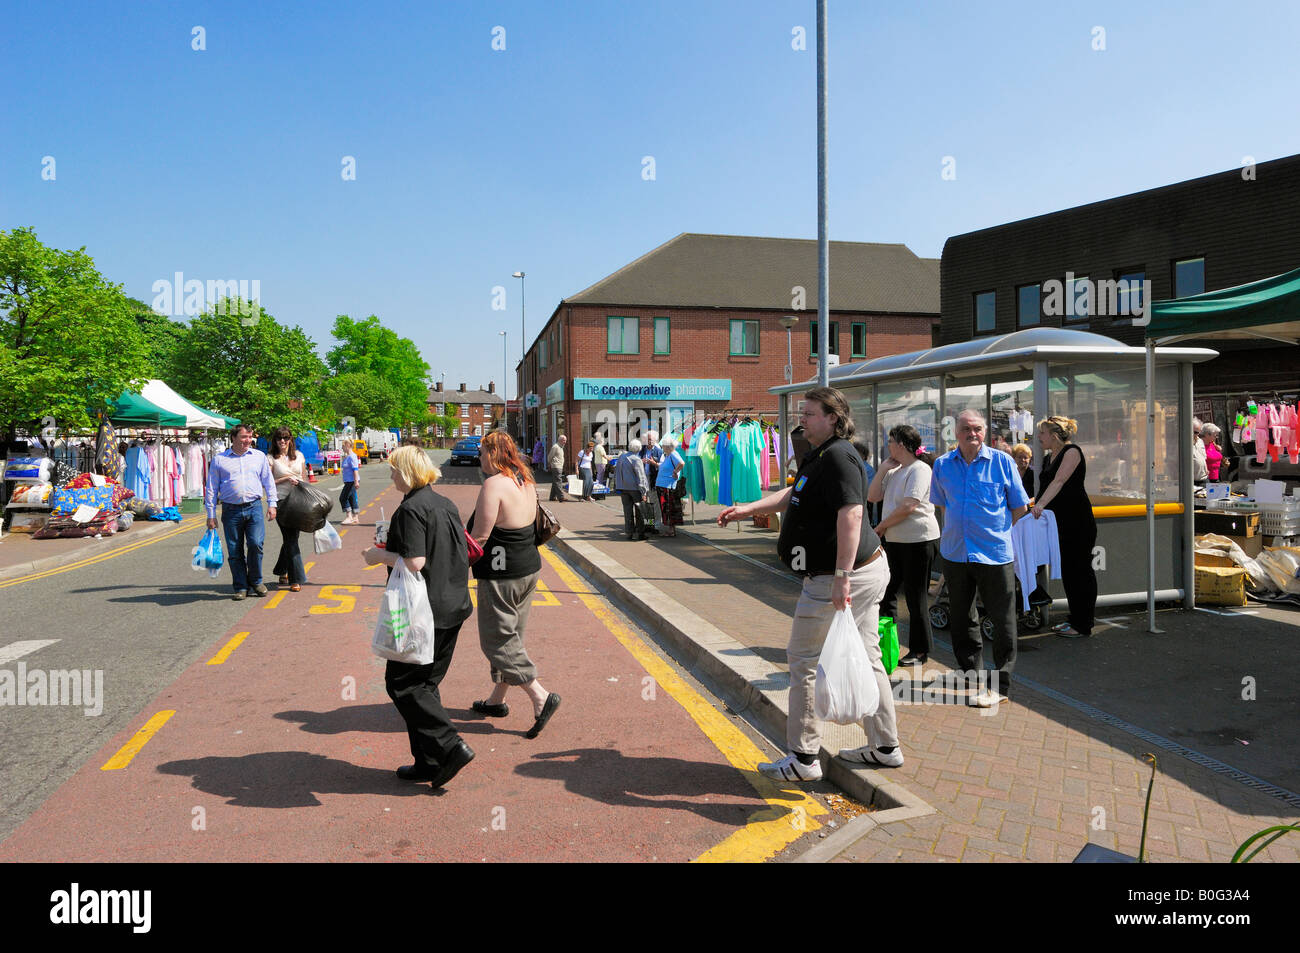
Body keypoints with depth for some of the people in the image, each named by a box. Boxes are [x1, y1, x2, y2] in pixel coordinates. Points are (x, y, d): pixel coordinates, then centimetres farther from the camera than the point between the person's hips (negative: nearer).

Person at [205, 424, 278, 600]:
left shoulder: (259, 456, 13)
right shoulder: (219, 460, 8)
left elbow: (268, 481, 17)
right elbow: (211, 489, 9)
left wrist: (272, 504, 8)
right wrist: (211, 514, 5)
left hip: (254, 507, 0)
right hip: (231, 510, 0)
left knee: (256, 544, -13)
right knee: (234, 551, 2)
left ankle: (255, 581, 7)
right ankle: (241, 587, 13)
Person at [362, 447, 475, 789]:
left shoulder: (411, 509, -15)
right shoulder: (445, 504, 11)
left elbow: (414, 563, -23)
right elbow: (464, 553, 16)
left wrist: (381, 556, -6)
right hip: (453, 607, 9)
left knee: (402, 682, 1)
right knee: (426, 682, 16)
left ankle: (450, 747, -5)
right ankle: (429, 761, 19)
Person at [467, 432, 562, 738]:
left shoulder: (493, 484, -18)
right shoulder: (525, 482, 8)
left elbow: (479, 536, -20)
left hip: (501, 575, -9)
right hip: (529, 568, 9)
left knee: (498, 640, 0)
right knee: (509, 636, 17)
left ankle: (541, 697, -5)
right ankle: (496, 700, 30)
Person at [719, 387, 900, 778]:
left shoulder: (838, 456, -19)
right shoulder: (819, 455, 15)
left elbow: (851, 515, -29)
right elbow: (793, 494, 26)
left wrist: (841, 577, -32)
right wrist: (748, 508, 15)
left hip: (845, 577, -11)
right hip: (868, 570, 11)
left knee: (805, 660, 0)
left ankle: (803, 759, 10)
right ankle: (885, 747, 27)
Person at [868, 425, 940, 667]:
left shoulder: (919, 470, -13)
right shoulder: (894, 471, 16)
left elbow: (908, 506, -21)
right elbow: (872, 496, 11)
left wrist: (882, 525, -11)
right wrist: (882, 470, 3)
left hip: (918, 539, -9)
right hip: (895, 540, 9)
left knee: (916, 597, -1)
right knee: (886, 590, 10)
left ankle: (919, 651, 9)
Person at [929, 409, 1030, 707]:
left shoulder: (1002, 462, -2)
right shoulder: (942, 465, 6)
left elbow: (1020, 507, 5)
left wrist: (996, 531, 8)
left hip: (995, 553, -3)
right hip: (955, 553, 3)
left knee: (1002, 621, 3)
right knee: (960, 620, 11)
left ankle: (1000, 685, 15)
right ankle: (973, 679, 25)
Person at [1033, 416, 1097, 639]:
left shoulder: (1072, 451, -11)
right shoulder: (1054, 456, 15)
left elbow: (1059, 481, -25)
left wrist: (1041, 503, -36)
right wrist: (1032, 502, 15)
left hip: (1078, 521, -9)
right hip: (1060, 521, 9)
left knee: (1080, 569, -3)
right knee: (1067, 569, 10)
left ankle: (1083, 625, 2)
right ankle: (1074, 618, 18)